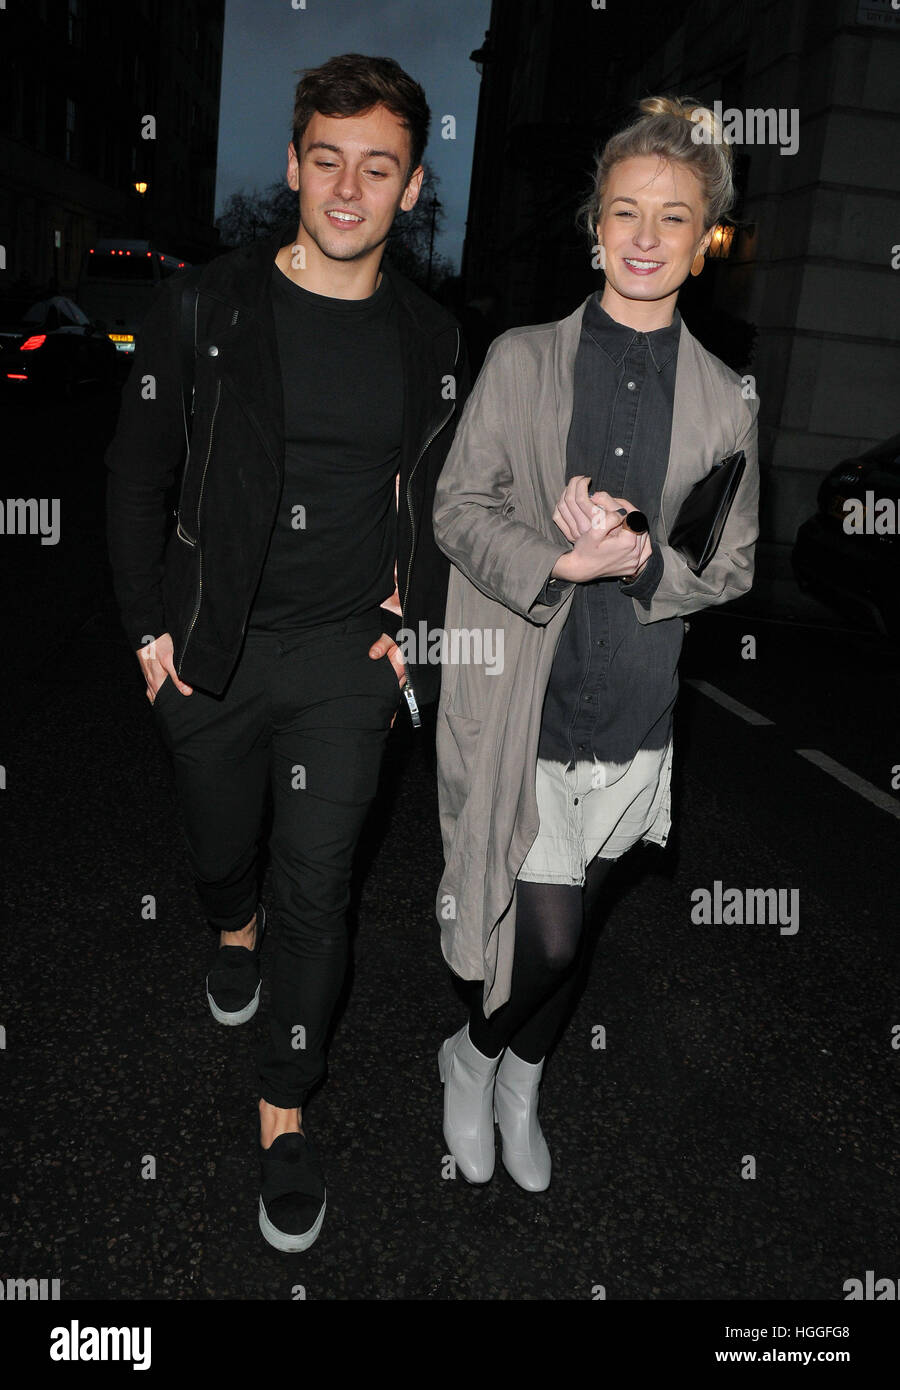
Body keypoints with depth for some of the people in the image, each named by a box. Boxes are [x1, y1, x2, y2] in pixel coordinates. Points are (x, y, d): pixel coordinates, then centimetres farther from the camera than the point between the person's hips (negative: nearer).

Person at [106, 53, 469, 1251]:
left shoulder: (431, 342, 2)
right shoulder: (202, 310, -4)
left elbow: (437, 501, 12)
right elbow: (137, 478, 1)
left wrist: (413, 626, 3)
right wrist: (149, 624, -1)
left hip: (346, 656, 0)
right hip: (209, 651, 0)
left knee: (319, 888, 0)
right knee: (220, 845, 18)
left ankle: (285, 1111, 19)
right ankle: (235, 930, 56)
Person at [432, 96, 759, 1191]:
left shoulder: (725, 403, 4)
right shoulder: (520, 361, 0)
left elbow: (733, 569, 5)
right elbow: (457, 508, -4)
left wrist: (643, 559, -17)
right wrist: (558, 561, -22)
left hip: (639, 718, 3)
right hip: (524, 708, -2)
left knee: (574, 935, 17)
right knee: (549, 940, 0)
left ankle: (518, 1084, 44)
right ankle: (472, 1058, 33)